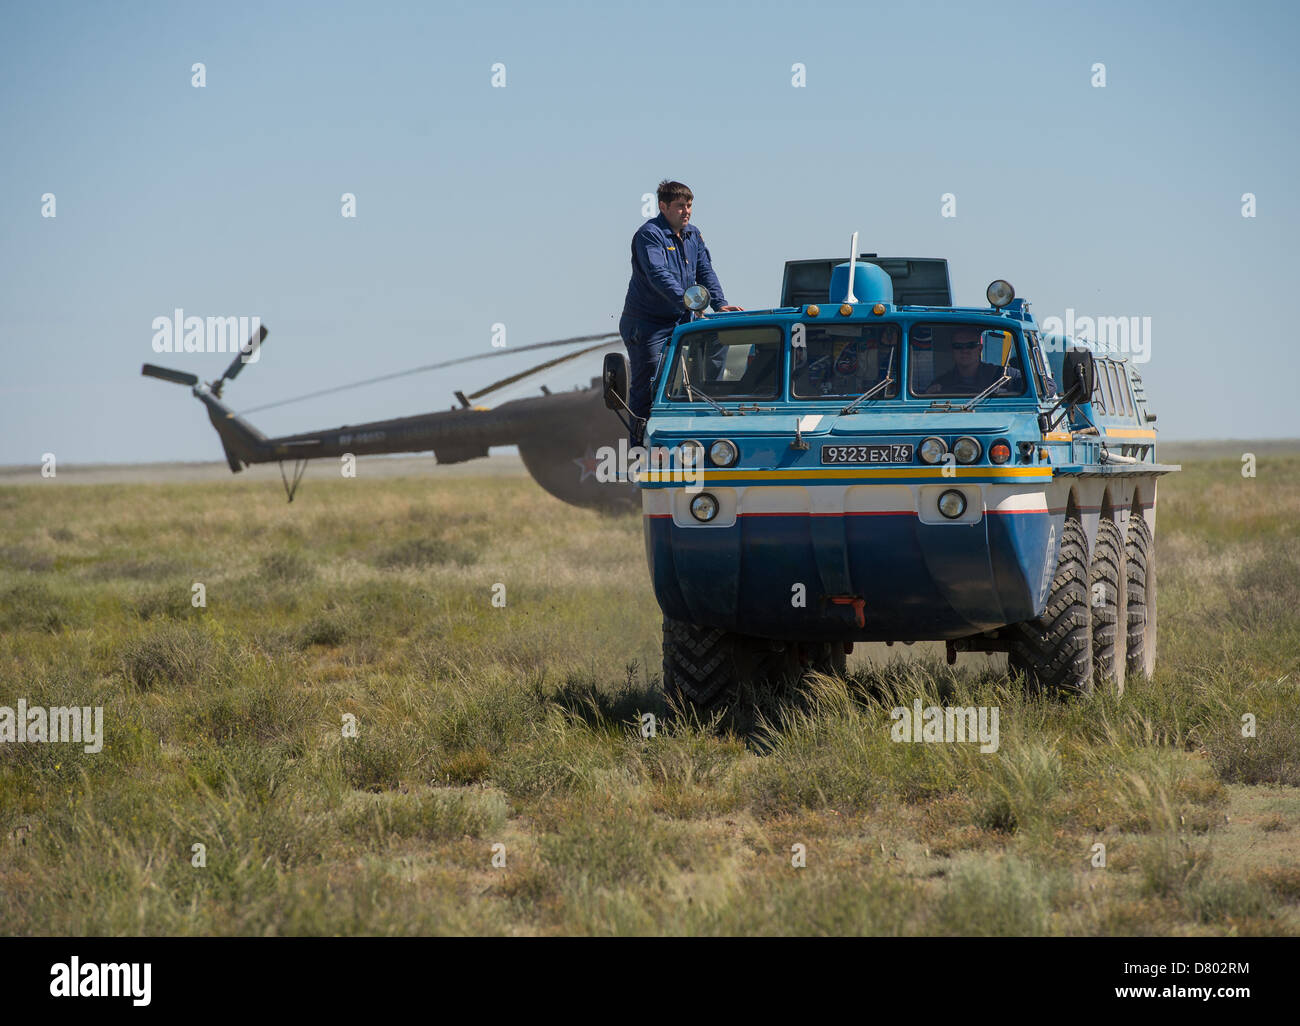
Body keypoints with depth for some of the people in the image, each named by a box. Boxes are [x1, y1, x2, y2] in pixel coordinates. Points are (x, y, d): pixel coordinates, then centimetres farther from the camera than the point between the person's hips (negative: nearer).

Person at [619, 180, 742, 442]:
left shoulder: (693, 235, 10)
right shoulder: (649, 235, -15)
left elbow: (705, 272, 9)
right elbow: (658, 275, -28)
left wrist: (719, 303, -7)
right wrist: (686, 301, -39)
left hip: (680, 322, 7)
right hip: (647, 324, -7)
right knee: (646, 385, -6)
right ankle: (640, 446, -1)